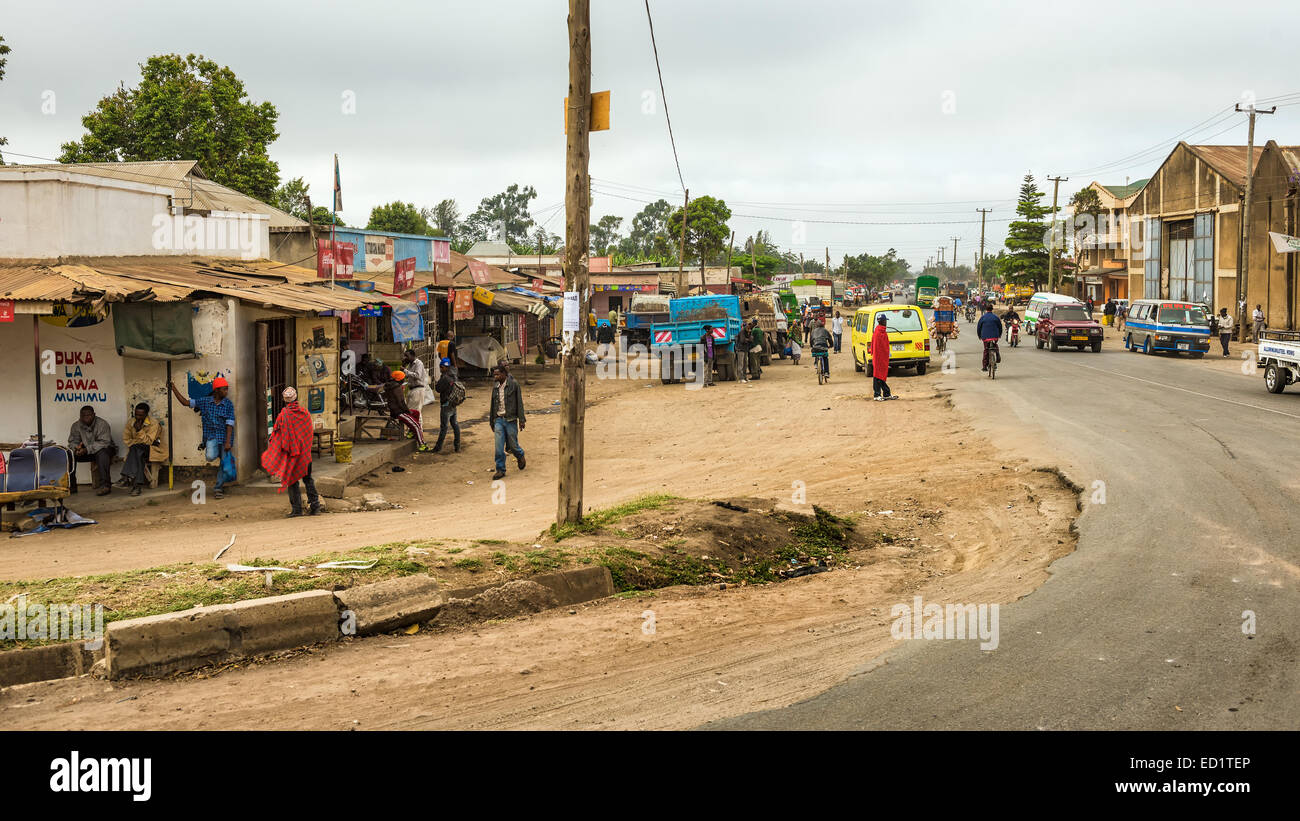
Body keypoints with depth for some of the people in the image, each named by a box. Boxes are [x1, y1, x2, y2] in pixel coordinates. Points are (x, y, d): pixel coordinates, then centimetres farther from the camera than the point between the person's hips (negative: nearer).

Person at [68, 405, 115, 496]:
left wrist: (87, 449, -37)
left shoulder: (102, 424, -18)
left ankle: (105, 485, -42)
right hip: (86, 451, 5)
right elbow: (72, 441, 1)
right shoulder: (76, 426, -1)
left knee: (102, 453, -39)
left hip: (105, 449, -5)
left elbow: (104, 442, -26)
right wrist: (76, 448, -25)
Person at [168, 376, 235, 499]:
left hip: (225, 435, 0)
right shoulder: (205, 401, 5)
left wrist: (228, 442, -15)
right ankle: (217, 453, 12)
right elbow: (186, 402, 8)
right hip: (211, 436, 0)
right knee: (210, 457, -26)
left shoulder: (228, 404, 0)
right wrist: (174, 389, 2)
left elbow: (229, 424, -6)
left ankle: (218, 488, 10)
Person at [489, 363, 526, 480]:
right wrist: (492, 422, 19)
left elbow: (519, 403, -6)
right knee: (499, 446, -3)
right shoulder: (495, 387, 9)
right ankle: (500, 470, 4)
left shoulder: (513, 384, -6)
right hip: (499, 420, 4)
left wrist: (521, 420, -10)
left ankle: (520, 456, 36)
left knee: (512, 445, 5)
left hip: (510, 419, -4)